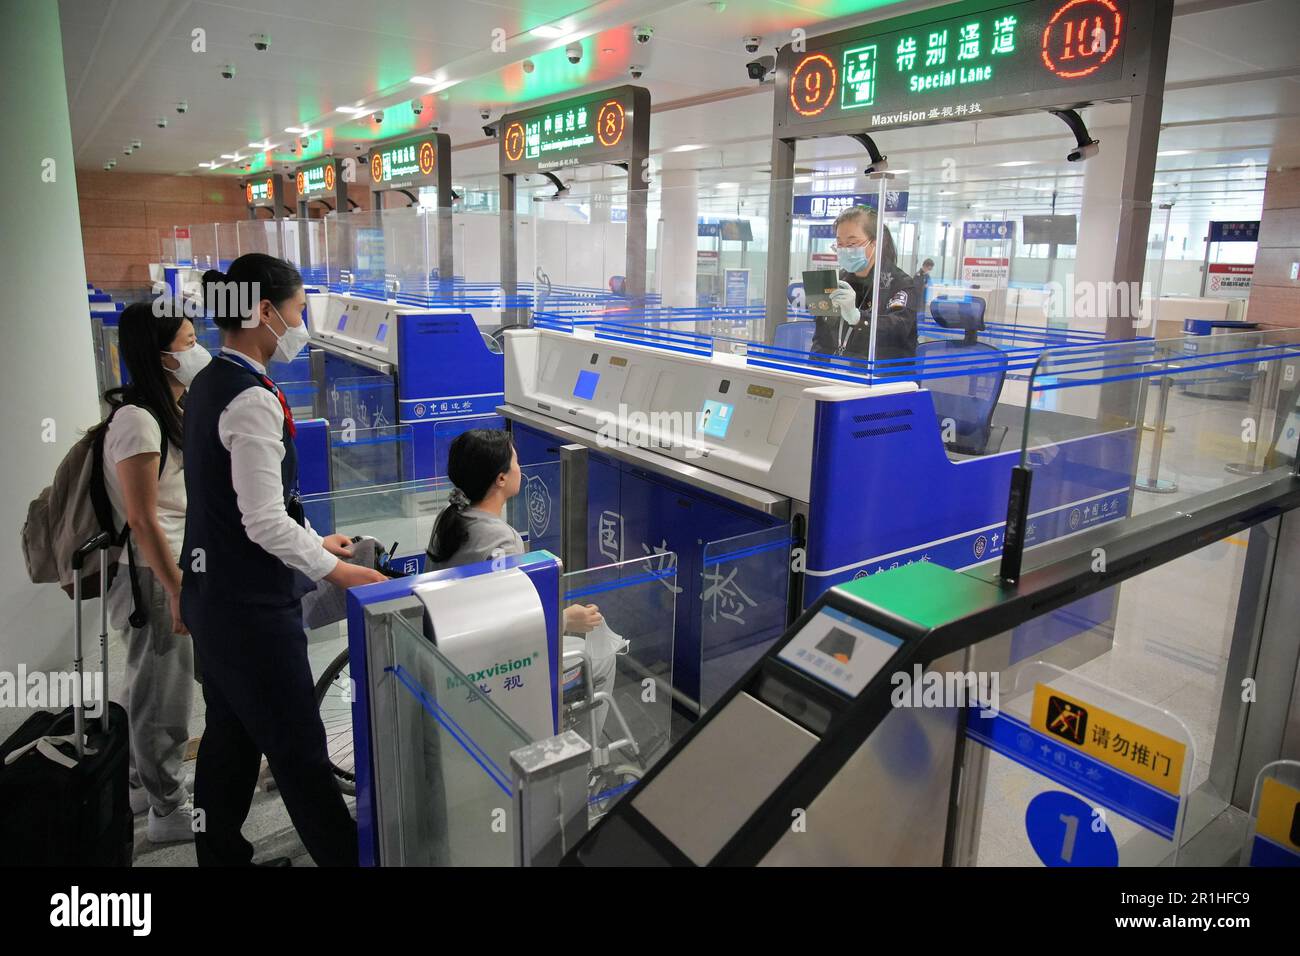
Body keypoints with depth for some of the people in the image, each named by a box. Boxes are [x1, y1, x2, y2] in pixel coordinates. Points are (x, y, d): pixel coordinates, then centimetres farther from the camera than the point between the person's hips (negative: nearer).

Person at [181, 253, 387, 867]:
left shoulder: (208, 384, 9)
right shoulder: (254, 401, -22)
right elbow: (265, 522, -24)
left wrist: (311, 541, 17)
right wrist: (338, 572, -13)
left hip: (212, 592, 10)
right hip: (251, 605, -10)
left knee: (230, 736, 20)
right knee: (298, 747, 1)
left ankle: (220, 856, 35)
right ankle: (345, 856, 15)